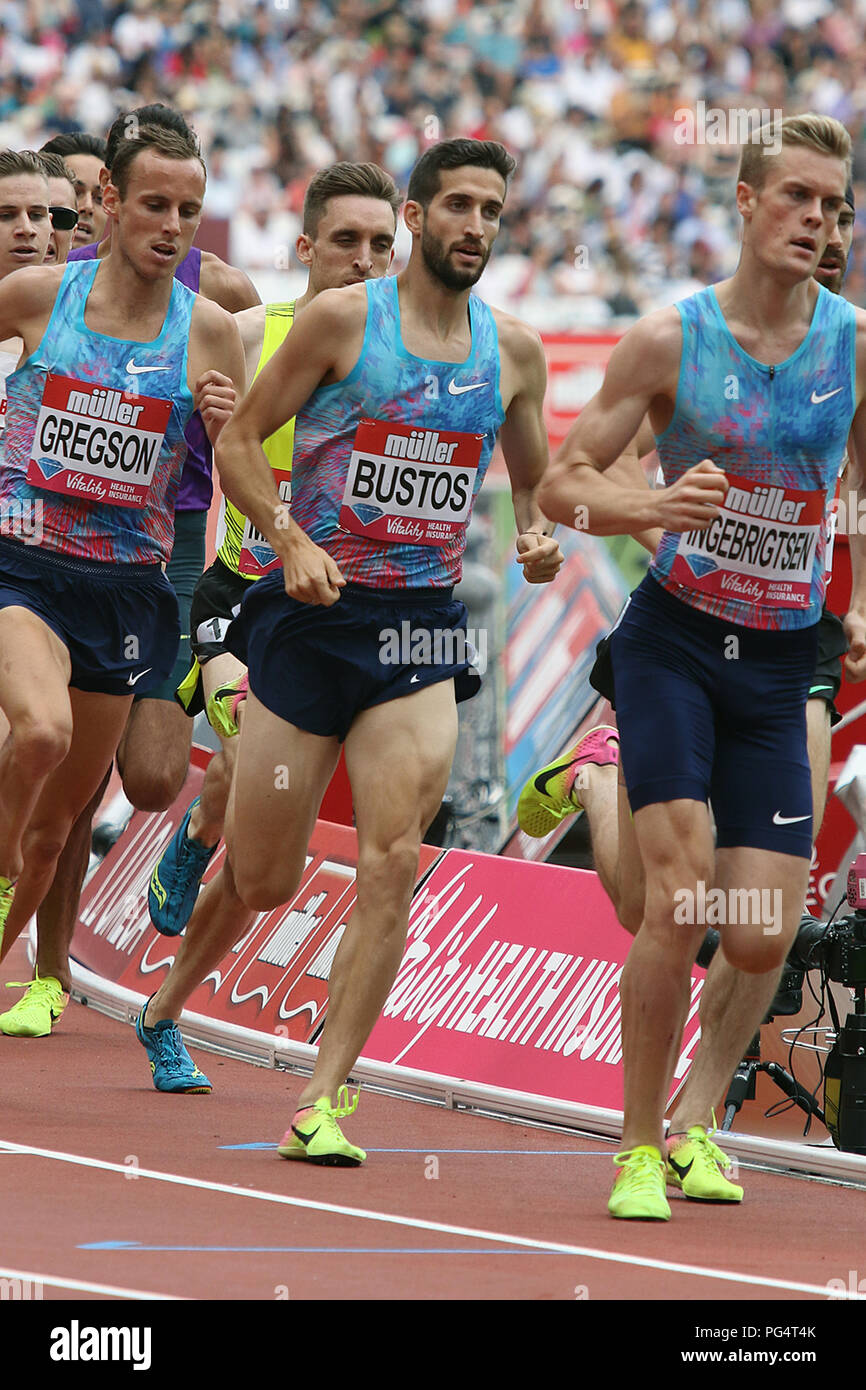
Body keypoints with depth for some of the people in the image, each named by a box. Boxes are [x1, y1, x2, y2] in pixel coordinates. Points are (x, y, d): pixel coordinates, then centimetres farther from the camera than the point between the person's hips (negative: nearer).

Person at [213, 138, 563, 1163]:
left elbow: (531, 480, 21)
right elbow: (238, 444, -1)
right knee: (261, 882, 3)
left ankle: (322, 1098, -9)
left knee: (393, 864, -14)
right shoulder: (343, 319, -5)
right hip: (315, 610, -2)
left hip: (423, 625, 2)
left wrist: (537, 536, -1)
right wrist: (290, 539, -17)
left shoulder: (513, 349, 7)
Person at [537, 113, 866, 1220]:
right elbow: (562, 482, -2)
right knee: (677, 900, -16)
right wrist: (654, 507, -21)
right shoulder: (671, 338, -5)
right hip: (672, 641, -2)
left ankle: (701, 1120, 24)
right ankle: (638, 1146, -2)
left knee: (763, 937, -2)